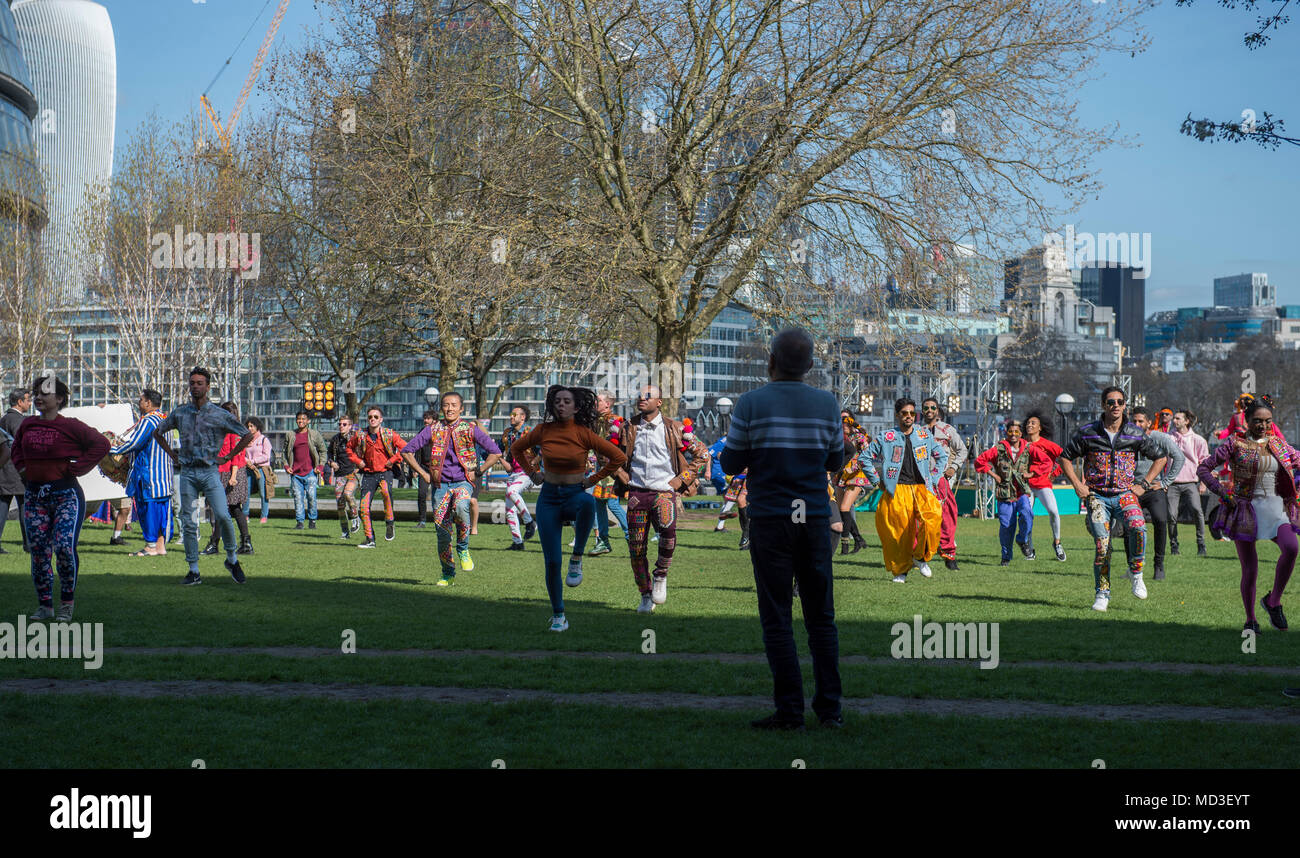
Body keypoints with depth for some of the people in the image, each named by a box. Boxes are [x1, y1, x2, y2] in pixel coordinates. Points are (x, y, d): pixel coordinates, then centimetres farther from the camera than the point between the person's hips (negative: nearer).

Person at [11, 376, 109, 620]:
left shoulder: (70, 426, -7)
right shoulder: (27, 425, 10)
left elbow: (101, 444, -11)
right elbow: (17, 450, 30)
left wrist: (76, 468, -11)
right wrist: (22, 468, 12)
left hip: (66, 494, -5)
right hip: (35, 496, 6)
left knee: (65, 546, -16)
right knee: (38, 552, 5)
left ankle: (67, 602, 1)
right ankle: (44, 605, 16)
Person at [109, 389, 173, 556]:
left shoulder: (148, 421, -14)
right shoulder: (164, 419, 14)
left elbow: (133, 443, -16)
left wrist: (112, 450, -5)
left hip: (148, 473, -9)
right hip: (164, 476, 9)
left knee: (148, 507, -4)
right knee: (162, 509, 8)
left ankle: (151, 546, -2)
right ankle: (161, 545, 10)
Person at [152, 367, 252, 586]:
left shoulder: (220, 415, -1)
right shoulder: (179, 413, 8)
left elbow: (247, 435, 5)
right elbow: (158, 433, 23)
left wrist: (228, 457, 1)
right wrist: (172, 455, 13)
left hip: (210, 471, -3)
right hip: (188, 473, 3)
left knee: (222, 516, -17)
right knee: (189, 523, 1)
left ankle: (232, 559, 4)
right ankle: (194, 571, 7)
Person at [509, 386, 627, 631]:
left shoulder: (584, 434, -8)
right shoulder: (543, 431, -1)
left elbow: (618, 457, -3)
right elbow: (517, 448, 18)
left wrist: (593, 480, -2)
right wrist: (532, 474, 10)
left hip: (576, 493, -2)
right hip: (549, 497, 2)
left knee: (588, 503, -42)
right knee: (551, 561, -3)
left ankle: (577, 559, -23)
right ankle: (558, 615, 15)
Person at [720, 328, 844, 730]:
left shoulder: (750, 404, -7)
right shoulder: (826, 404, 2)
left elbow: (731, 464, 0)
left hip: (771, 520, -3)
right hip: (815, 519, 3)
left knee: (777, 619, 1)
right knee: (821, 617, 10)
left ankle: (790, 711, -2)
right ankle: (829, 708, 7)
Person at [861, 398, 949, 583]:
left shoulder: (925, 435, 13)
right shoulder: (886, 437, 6)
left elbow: (942, 456, 24)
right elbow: (865, 458, 11)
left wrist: (933, 479, 14)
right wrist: (877, 481, 6)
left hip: (921, 488, 1)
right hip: (897, 490, -1)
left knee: (933, 515, -25)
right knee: (899, 529, -7)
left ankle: (921, 557, -7)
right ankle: (900, 570, 10)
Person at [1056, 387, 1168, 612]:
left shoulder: (1135, 433, 1)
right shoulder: (1087, 432, -2)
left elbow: (1160, 457, 14)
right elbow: (1065, 457, 10)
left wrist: (1143, 485, 6)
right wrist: (1077, 485, 1)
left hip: (1125, 494, 0)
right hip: (1096, 496, 0)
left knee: (1137, 528, -29)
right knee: (1102, 546, -8)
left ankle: (1136, 573, -6)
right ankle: (1102, 594, 8)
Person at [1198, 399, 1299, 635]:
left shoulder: (1278, 444, 11)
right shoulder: (1235, 444, -1)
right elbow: (1203, 468, 0)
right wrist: (1222, 492, -9)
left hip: (1276, 508, 3)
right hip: (1246, 509, -3)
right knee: (1249, 569, -3)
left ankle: (1273, 601, -6)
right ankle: (1250, 620, 17)